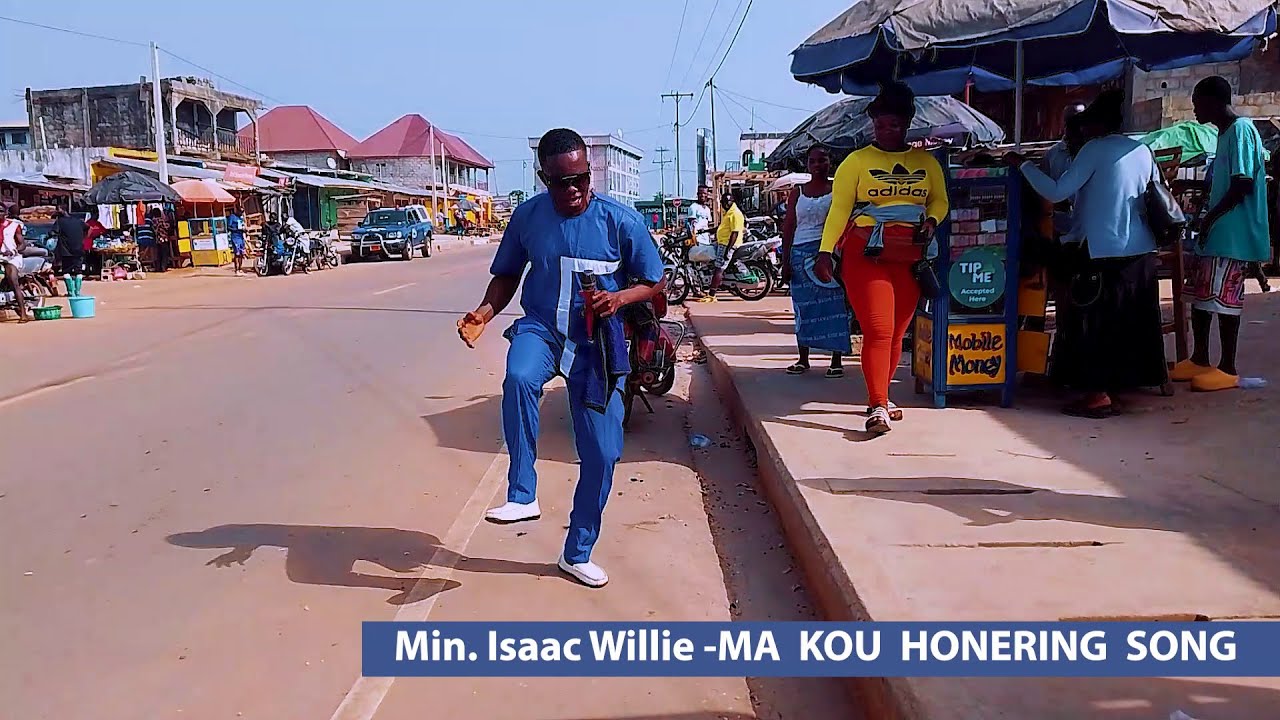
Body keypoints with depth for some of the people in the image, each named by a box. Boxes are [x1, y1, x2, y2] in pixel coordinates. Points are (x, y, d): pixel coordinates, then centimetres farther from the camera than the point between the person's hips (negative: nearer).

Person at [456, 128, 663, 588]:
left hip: (597, 343, 0)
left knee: (602, 453, 2)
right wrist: (485, 312, -10)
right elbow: (507, 275, 10)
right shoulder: (528, 216, -3)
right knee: (519, 377, -38)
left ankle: (578, 553, 23)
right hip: (541, 329, 0)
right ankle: (522, 496, -24)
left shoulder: (620, 220, -9)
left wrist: (619, 298, -22)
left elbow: (654, 282, 0)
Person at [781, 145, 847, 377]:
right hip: (802, 254, 2)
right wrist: (785, 261, 3)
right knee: (803, 307, 4)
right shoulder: (797, 193, 12)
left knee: (835, 306, -3)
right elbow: (788, 227, 10)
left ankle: (837, 360, 3)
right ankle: (803, 359, 13)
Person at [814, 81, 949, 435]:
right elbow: (839, 209, -2)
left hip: (909, 257, 4)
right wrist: (826, 251, -12)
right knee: (878, 331, -12)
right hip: (865, 255, -4)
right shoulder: (857, 160, 3)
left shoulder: (926, 162, 14)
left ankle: (880, 398, 23)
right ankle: (877, 407, -12)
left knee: (896, 333, 8)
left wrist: (931, 221, -3)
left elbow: (940, 200, 20)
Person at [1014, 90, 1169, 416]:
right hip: (1141, 251, 7)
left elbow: (1056, 192, -14)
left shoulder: (1095, 150, -9)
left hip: (1104, 251, -7)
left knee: (1098, 322, -2)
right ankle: (1129, 377, 25)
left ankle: (1099, 394, -2)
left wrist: (1023, 164, -6)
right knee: (1135, 320, 14)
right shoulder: (1143, 151, 10)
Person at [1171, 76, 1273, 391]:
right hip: (1217, 231, 10)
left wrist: (1211, 217, -14)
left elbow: (1244, 183, -19)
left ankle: (1227, 369, 1)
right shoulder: (1226, 132, 17)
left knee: (1223, 297, -6)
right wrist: (1208, 218, 15)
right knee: (1198, 293, 12)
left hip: (1233, 234, -10)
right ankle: (1200, 360, 21)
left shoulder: (1241, 129, -13)